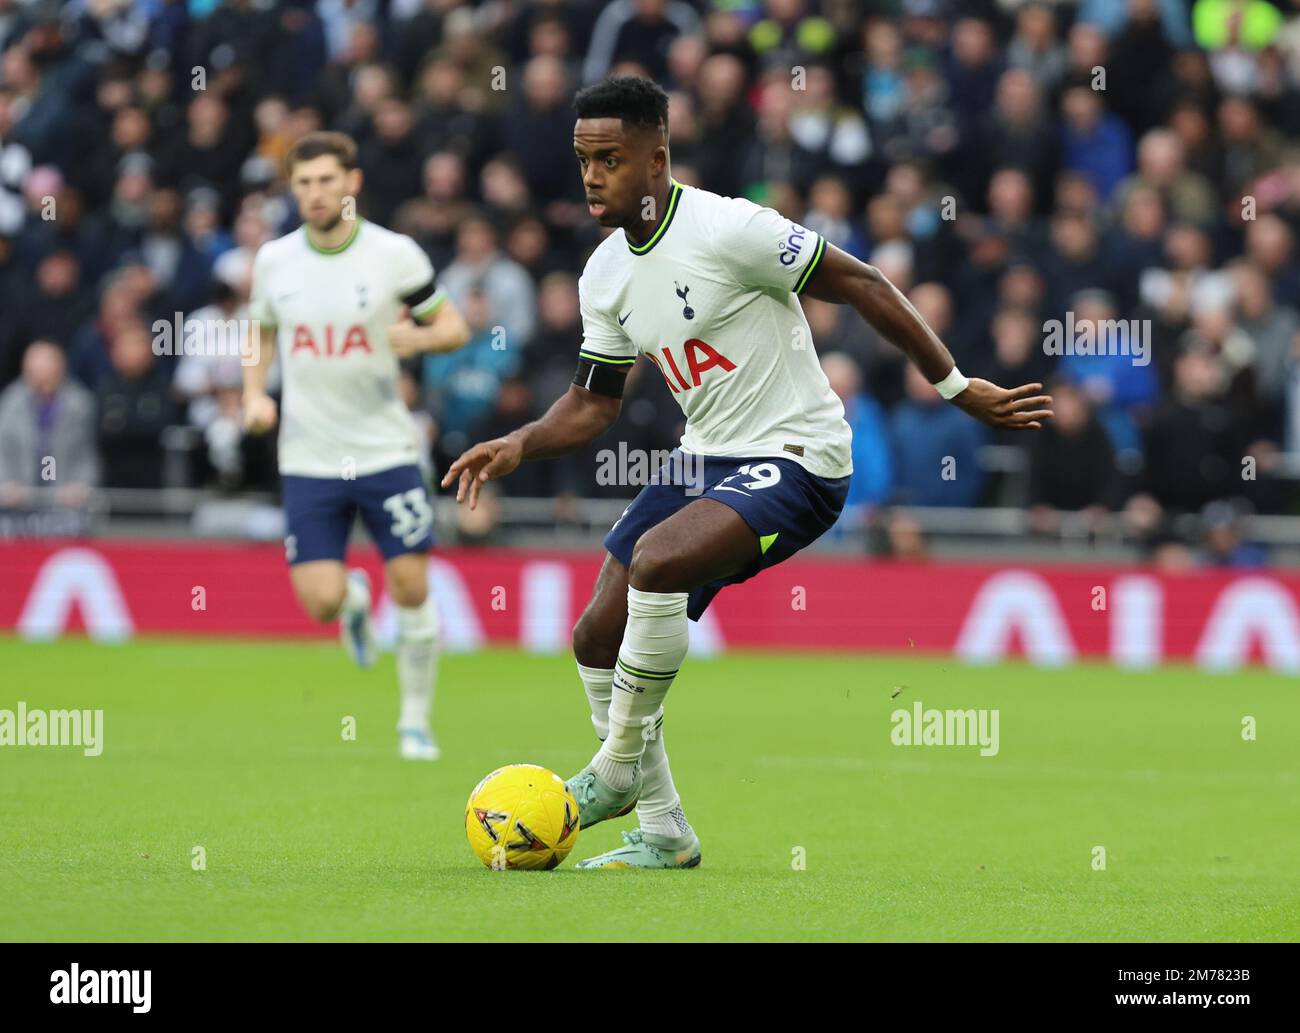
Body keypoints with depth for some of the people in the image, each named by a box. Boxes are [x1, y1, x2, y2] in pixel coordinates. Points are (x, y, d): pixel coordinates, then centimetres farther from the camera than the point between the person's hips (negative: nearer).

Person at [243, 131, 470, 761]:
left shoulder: (395, 255, -6)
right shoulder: (273, 261, 2)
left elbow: (453, 327, 1)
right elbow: (262, 333, 19)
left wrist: (420, 336, -21)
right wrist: (255, 394, 1)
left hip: (386, 451, -1)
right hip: (308, 460, 1)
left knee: (411, 591, -6)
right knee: (320, 601, -9)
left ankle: (416, 721, 13)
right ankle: (354, 602, 30)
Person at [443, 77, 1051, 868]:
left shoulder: (728, 230, -19)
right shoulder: (605, 275, 5)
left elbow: (862, 285, -13)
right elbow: (593, 404, 15)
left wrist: (959, 389, -11)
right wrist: (520, 446, -5)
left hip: (796, 462, -8)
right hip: (707, 459, 8)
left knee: (656, 560, -32)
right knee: (598, 639, 1)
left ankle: (618, 770, -13)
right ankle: (663, 833, 16)